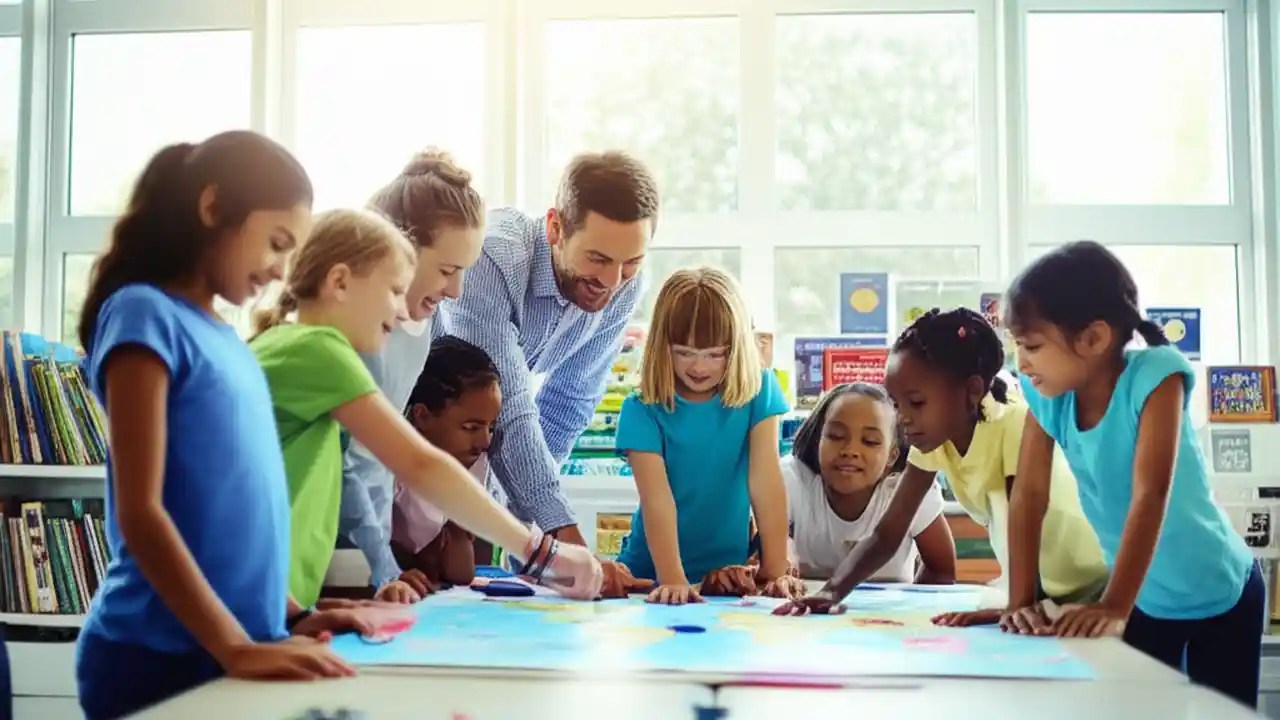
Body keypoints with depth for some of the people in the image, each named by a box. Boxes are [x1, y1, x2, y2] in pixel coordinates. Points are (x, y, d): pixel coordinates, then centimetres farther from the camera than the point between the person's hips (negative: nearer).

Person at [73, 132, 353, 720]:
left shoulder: (225, 338, 11)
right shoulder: (145, 314, -11)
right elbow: (140, 514, -18)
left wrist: (286, 612, 9)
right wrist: (234, 647, -24)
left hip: (237, 645, 7)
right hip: (159, 656, -7)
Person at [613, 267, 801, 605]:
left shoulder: (758, 392, -4)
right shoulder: (642, 410, -10)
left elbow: (765, 482, -10)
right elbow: (657, 501, -17)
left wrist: (776, 571, -15)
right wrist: (673, 580, -28)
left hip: (730, 572, 0)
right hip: (652, 573, 0)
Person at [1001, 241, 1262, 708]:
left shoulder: (1155, 374, -28)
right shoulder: (1047, 394, -15)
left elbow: (1152, 495, -35)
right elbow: (1029, 495, -15)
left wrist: (1114, 607, -40)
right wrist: (1020, 602, -21)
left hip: (1220, 595, -4)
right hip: (1146, 597, 4)